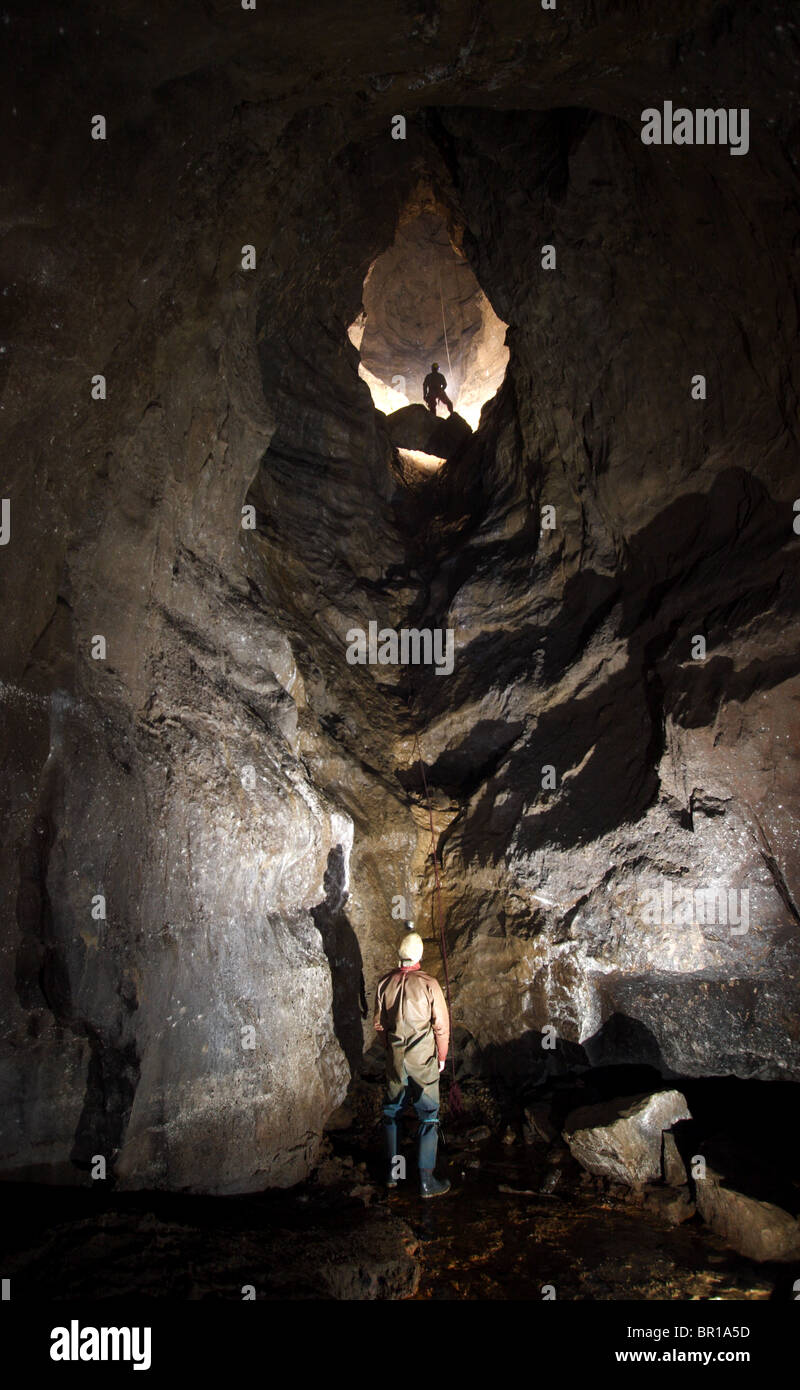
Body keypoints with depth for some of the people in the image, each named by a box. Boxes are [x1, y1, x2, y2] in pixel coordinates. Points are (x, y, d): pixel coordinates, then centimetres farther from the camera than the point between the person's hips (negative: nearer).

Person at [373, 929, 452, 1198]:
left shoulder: (385, 983, -3)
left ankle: (392, 1171, 25)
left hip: (394, 1057, 4)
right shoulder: (428, 984, -14)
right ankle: (426, 1180, 6)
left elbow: (379, 1023, 7)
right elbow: (441, 1025, -10)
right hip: (423, 1059, -4)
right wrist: (442, 1056, 4)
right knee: (428, 1116, 5)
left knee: (391, 1110, 19)